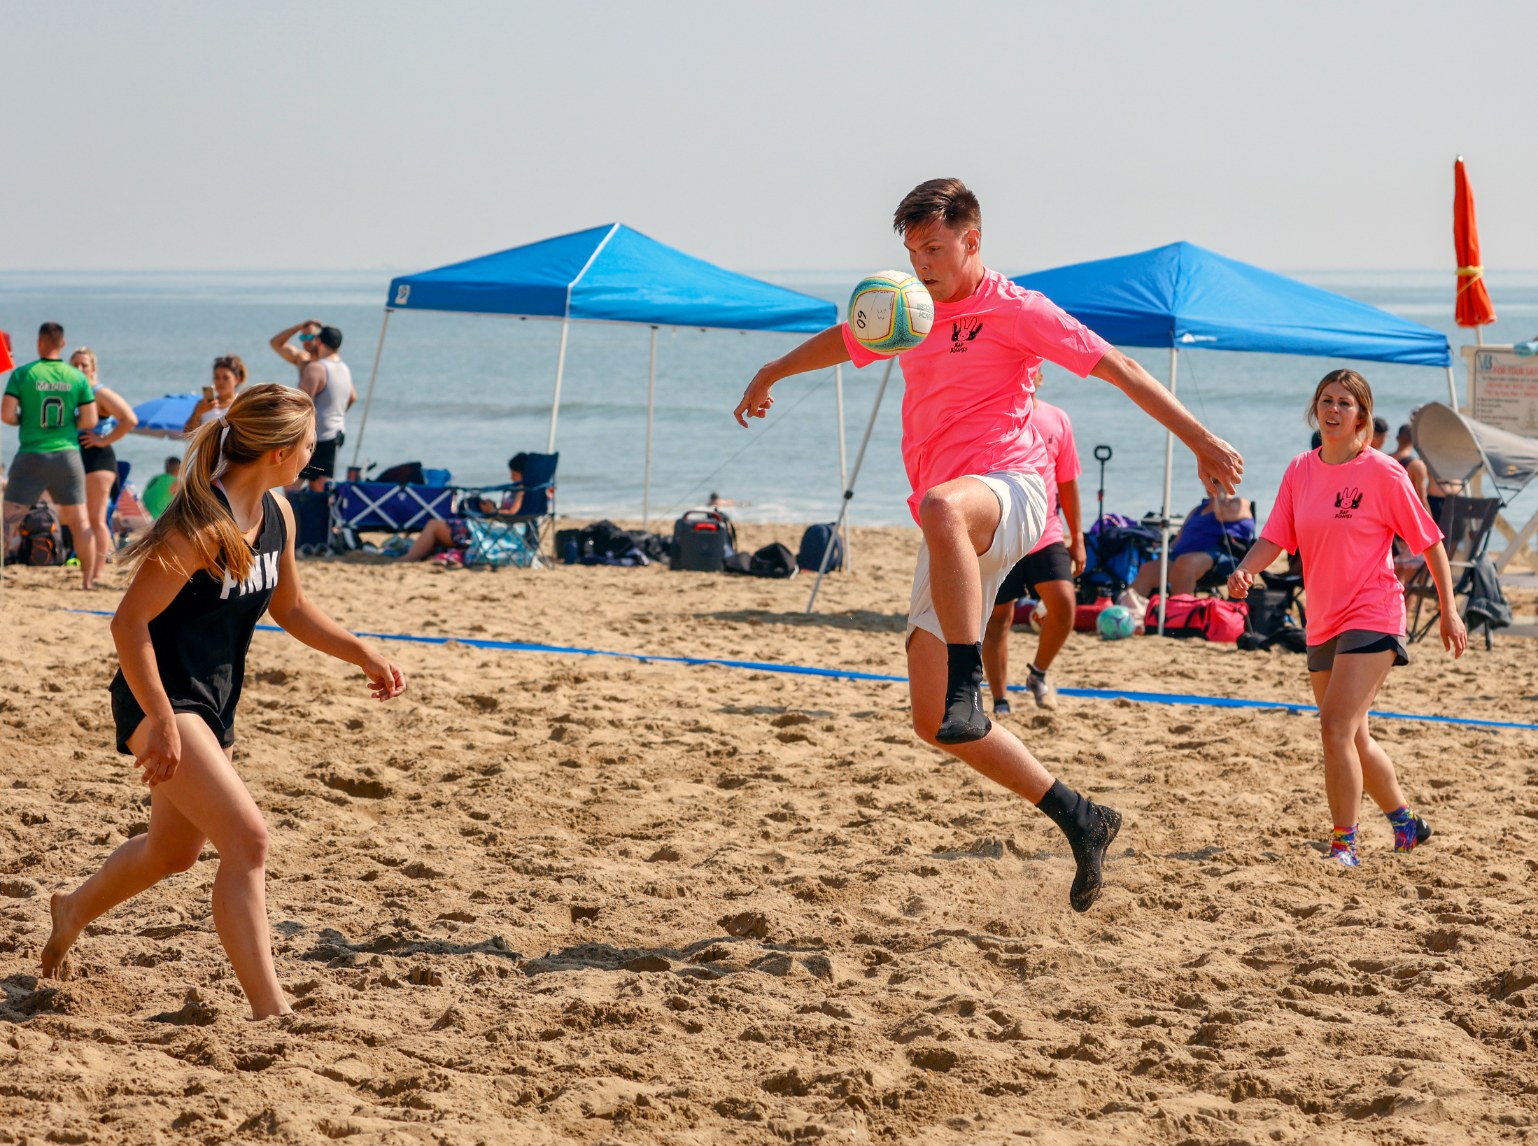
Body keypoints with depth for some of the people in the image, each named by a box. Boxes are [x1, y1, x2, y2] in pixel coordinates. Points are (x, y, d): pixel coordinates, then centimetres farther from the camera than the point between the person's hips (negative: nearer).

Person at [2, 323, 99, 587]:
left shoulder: (22, 374, -5)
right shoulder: (77, 378, 1)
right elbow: (90, 421, 1)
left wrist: (23, 421, 11)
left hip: (31, 456, -2)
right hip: (67, 454, 2)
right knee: (80, 521, 11)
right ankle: (89, 578, 13)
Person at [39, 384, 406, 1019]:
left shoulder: (276, 515, 4)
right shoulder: (205, 523, -23)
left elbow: (289, 607, 21)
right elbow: (130, 621, -23)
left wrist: (363, 655, 10)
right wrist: (161, 722, -27)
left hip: (214, 703, 10)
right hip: (161, 701, -10)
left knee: (176, 849, 24)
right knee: (246, 836, -20)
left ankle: (74, 909, 52)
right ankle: (271, 1010, -19)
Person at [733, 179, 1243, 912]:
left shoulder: (1014, 311, 1)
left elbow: (1120, 369, -3)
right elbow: (844, 340, 41)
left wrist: (1201, 441, -9)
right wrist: (769, 375, 56)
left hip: (1008, 490, -7)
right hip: (953, 538, 8)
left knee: (943, 509, -46)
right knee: (932, 721, -1)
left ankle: (968, 685, -44)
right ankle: (1078, 818, 9)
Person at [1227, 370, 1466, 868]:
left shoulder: (1382, 472, -9)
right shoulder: (1300, 470, 6)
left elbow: (1429, 541, -2)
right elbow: (1275, 537, 2)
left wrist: (1449, 611, -2)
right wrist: (1245, 569, -19)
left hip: (1372, 617, -6)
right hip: (1322, 622, 6)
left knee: (1337, 729, -18)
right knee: (1354, 738, 16)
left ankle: (1344, 845, -9)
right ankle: (1406, 821, 36)